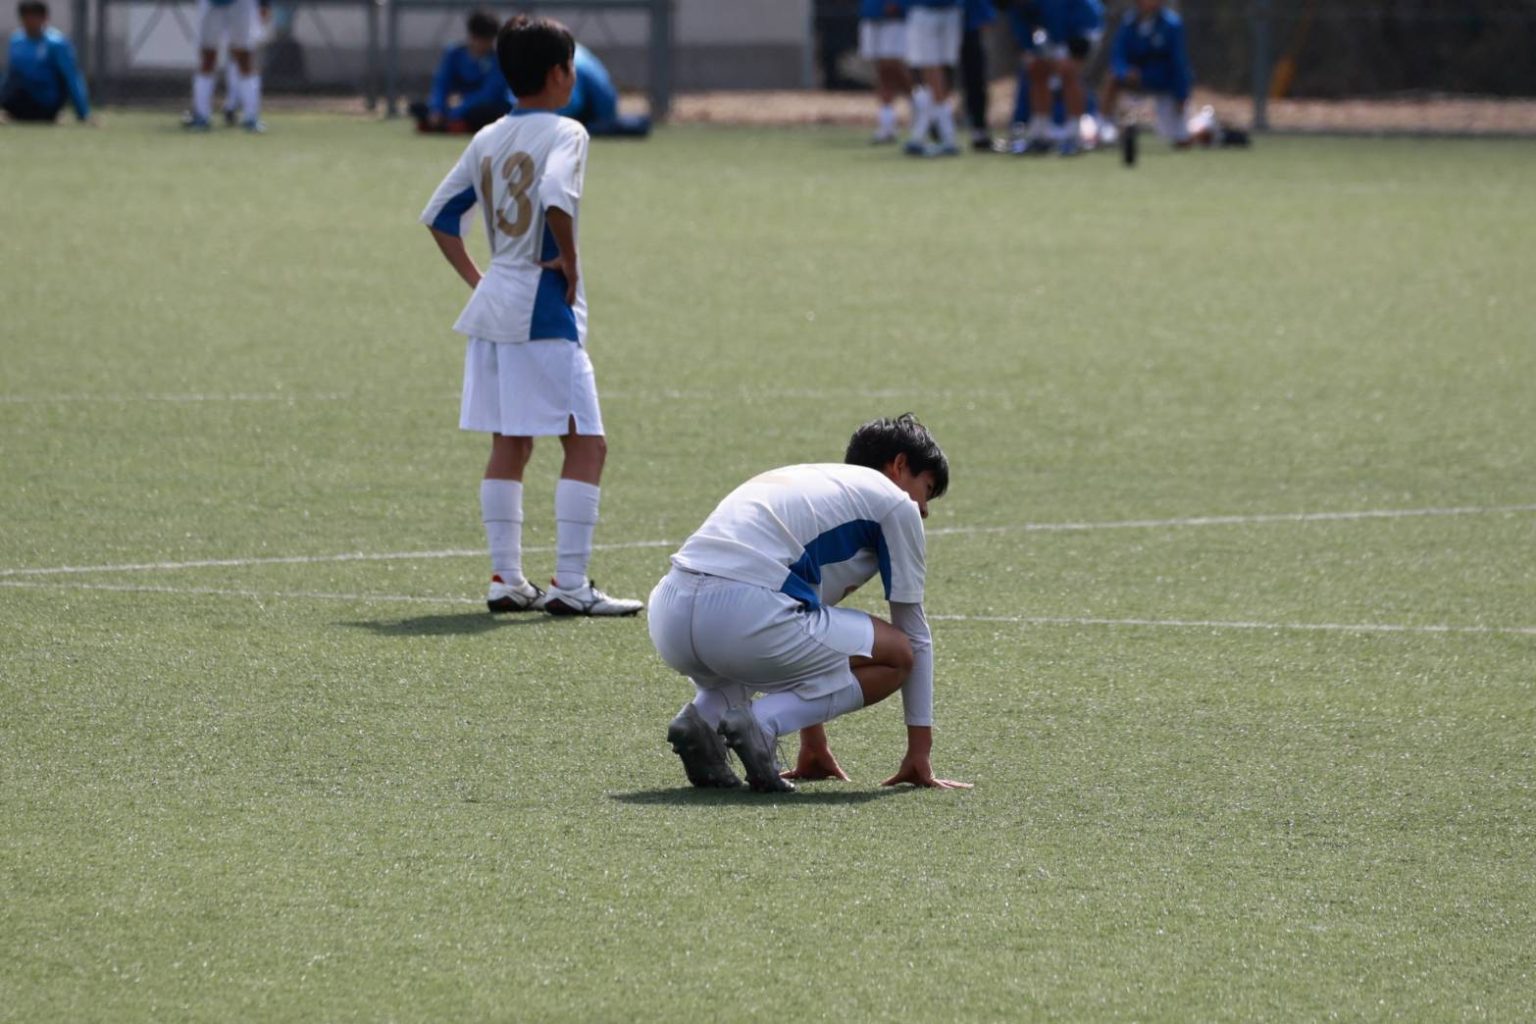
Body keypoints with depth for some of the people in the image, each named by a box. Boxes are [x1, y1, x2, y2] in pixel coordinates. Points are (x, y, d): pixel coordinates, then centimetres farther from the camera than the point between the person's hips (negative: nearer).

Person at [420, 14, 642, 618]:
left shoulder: (488, 140, 12)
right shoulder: (564, 133, -10)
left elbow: (438, 215, 15)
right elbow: (557, 199, -28)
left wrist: (475, 278, 16)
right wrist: (569, 262, -15)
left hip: (492, 305, 8)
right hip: (544, 309, -8)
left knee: (509, 445, 13)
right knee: (586, 444, -4)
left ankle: (507, 580, 13)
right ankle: (570, 584, -10)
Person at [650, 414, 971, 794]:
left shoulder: (811, 481, 36)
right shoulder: (893, 501, 14)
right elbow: (914, 633, 17)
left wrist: (813, 746, 47)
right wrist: (920, 754, 24)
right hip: (744, 613, -7)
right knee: (896, 655, 12)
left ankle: (704, 714, 8)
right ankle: (762, 722, -9)